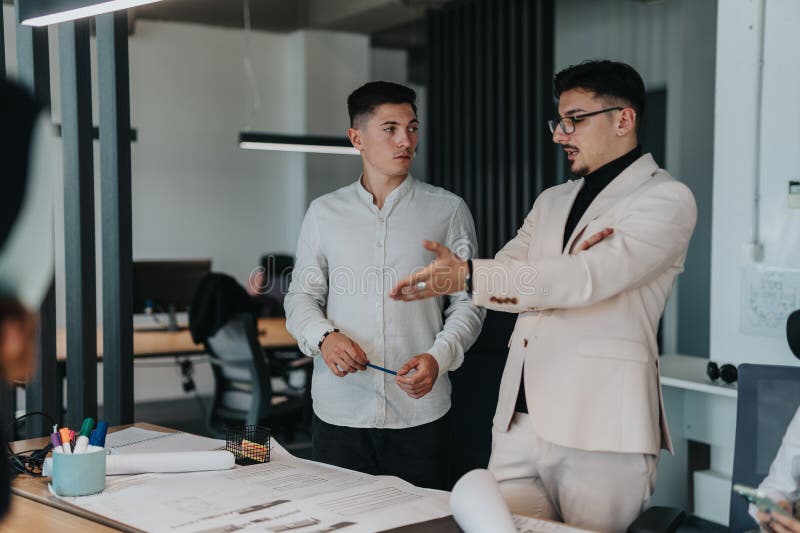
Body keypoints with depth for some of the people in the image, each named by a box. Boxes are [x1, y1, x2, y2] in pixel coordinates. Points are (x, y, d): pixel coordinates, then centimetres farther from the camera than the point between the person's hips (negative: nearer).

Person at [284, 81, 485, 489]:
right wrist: (323, 337, -10)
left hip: (419, 411, -1)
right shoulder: (323, 213, 9)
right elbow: (301, 296, 11)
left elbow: (466, 301, 4)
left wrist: (439, 357, -13)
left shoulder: (448, 211, 5)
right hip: (339, 411, 1)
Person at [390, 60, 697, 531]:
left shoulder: (666, 199, -3)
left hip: (600, 427, -6)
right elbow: (505, 281, 11)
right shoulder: (552, 201, 21)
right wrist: (562, 276, -11)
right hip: (518, 420, 6)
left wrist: (467, 275, -25)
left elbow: (591, 277, -19)